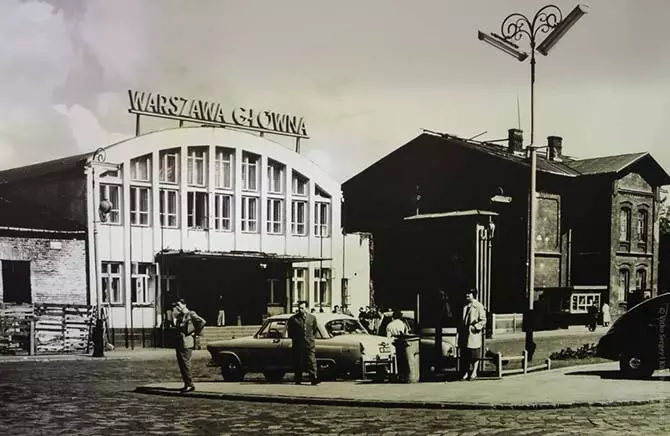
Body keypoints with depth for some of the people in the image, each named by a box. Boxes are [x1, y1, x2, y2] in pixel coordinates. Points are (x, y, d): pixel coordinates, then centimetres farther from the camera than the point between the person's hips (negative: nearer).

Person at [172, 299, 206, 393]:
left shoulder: (191, 314, -7)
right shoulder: (180, 316, 17)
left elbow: (202, 322, -16)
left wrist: (195, 332, -12)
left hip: (186, 343, -8)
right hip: (179, 343, 8)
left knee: (185, 364, -9)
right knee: (181, 364, 8)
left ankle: (190, 385, -4)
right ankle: (187, 384, 14)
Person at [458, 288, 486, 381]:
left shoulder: (479, 306, -6)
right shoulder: (465, 306, 14)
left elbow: (483, 320, -8)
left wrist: (475, 327, -18)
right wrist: (460, 330, 12)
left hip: (474, 334, -6)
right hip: (464, 334, 6)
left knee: (475, 355, 1)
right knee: (464, 355, 8)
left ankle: (474, 372, 10)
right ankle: (467, 372, 17)